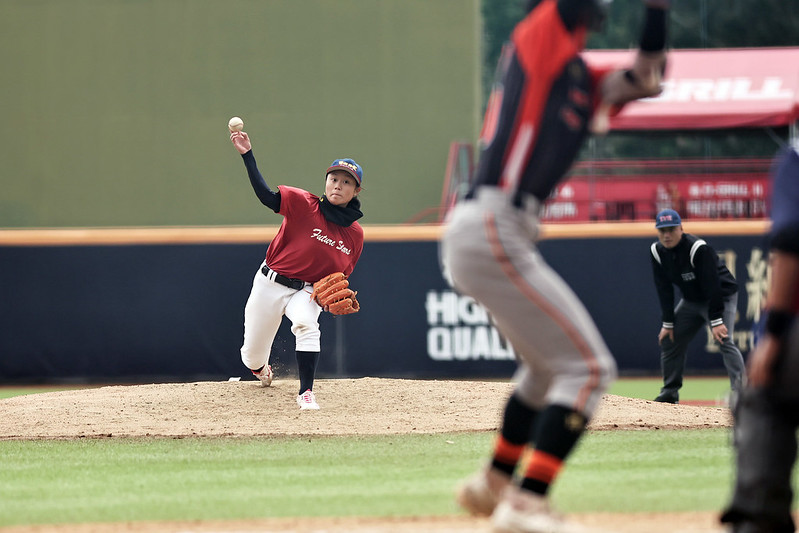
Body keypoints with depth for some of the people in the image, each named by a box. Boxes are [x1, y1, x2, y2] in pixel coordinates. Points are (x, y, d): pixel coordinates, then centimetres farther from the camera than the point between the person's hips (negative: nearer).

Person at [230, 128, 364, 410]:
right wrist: (247, 155, -36)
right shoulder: (304, 204, -12)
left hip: (305, 291, 1)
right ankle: (260, 367, 48)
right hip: (270, 283, -1)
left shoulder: (355, 233, -2)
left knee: (307, 324, -35)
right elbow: (266, 196, -26)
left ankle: (306, 392, -27)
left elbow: (342, 273, 10)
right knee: (252, 356, 7)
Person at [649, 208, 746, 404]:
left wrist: (716, 320, -30)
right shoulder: (657, 252, -8)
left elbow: (712, 285, -27)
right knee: (669, 338, 5)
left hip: (721, 297, -7)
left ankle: (740, 392, -30)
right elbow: (664, 290, -2)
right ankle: (670, 392, 16)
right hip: (691, 300, 7)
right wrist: (668, 323, -6)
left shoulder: (698, 249, -28)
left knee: (724, 340, -23)